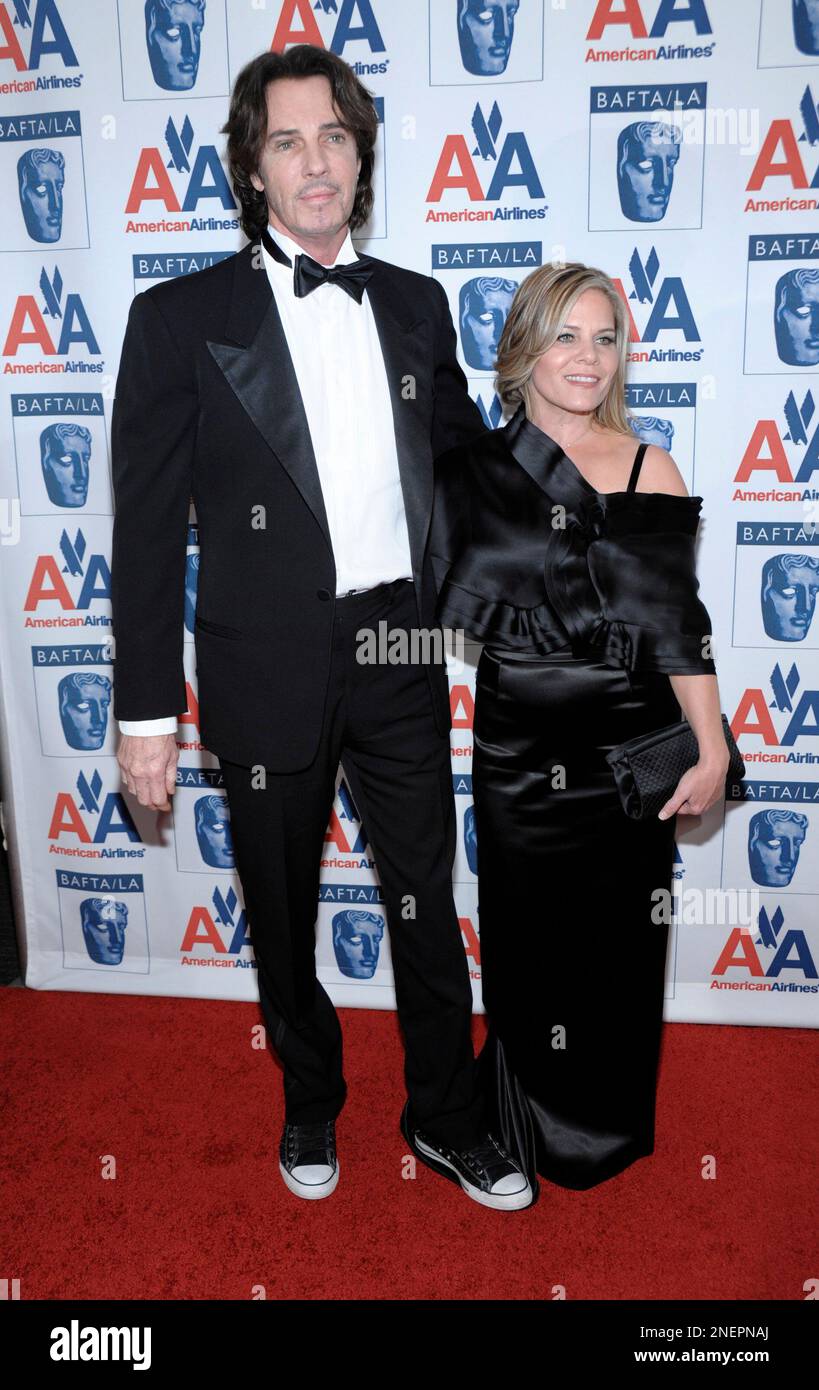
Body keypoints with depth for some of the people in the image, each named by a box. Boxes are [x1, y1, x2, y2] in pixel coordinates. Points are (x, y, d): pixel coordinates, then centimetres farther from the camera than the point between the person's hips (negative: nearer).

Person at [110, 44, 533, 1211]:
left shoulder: (415, 305, 7)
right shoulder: (182, 317, -4)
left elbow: (467, 453, 22)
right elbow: (148, 527, -6)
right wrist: (148, 712, -8)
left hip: (402, 653, 3)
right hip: (269, 665, -2)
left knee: (427, 902, 12)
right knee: (282, 915, 15)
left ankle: (446, 1118, 34)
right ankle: (312, 1106, 41)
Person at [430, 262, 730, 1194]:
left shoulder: (649, 469, 1)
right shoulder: (472, 469, 1)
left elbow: (678, 621, -3)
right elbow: (435, 603, 4)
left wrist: (713, 749, -6)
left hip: (629, 743, 0)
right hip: (519, 748, 0)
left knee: (621, 942, 11)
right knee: (530, 939, 11)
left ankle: (612, 1123, 37)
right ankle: (535, 1126, 37)